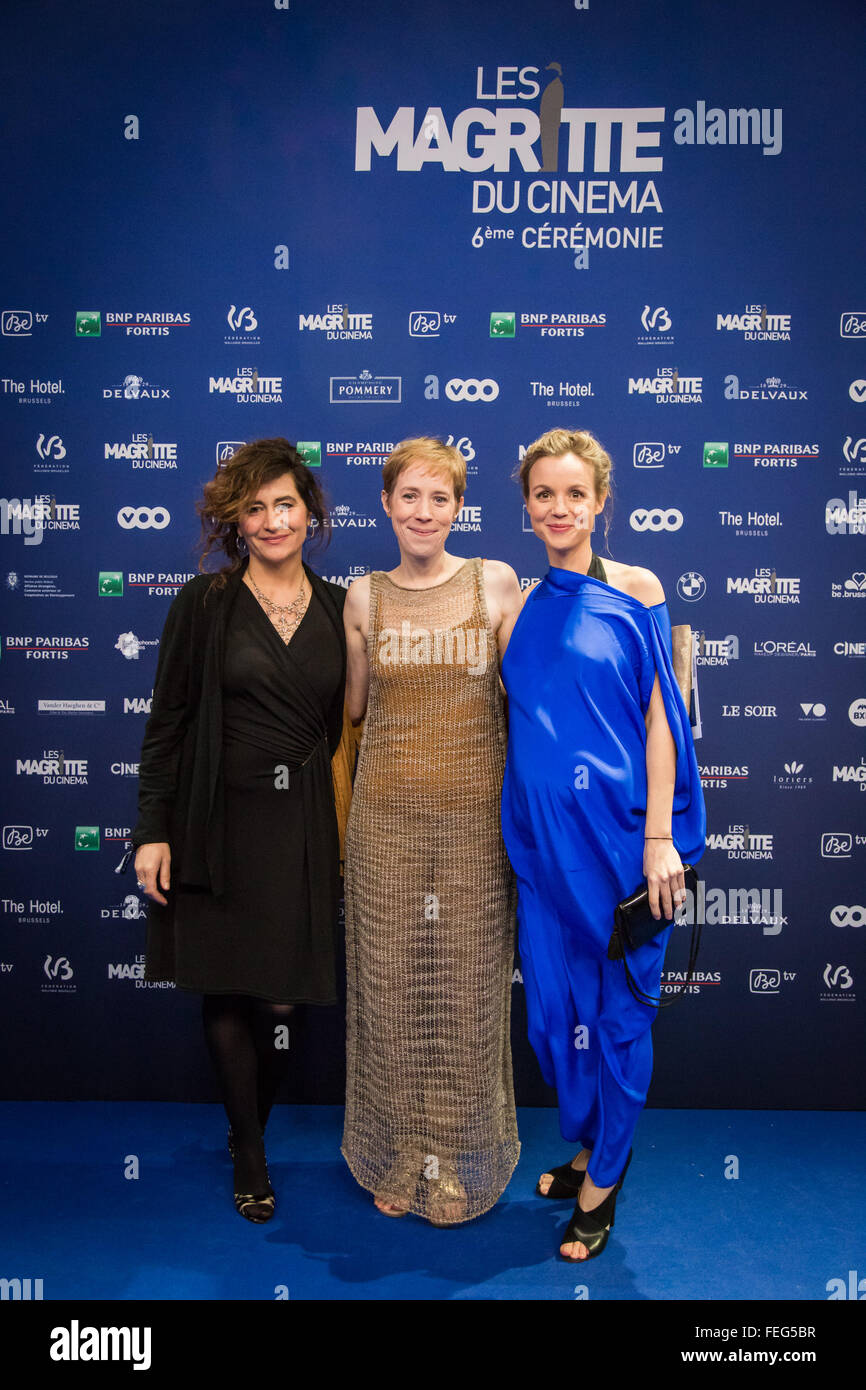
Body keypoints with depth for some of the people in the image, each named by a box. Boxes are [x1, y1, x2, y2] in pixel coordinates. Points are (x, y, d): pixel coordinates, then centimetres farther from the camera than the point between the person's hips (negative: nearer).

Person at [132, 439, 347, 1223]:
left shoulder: (337, 609, 7)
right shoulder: (205, 603, -1)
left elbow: (348, 724, 10)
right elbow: (167, 722, -1)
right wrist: (154, 830, -7)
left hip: (304, 825, 2)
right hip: (220, 822, -2)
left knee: (284, 996, 5)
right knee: (227, 993, 6)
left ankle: (251, 1130, 32)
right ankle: (250, 1158, 26)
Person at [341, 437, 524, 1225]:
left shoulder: (496, 583, -1)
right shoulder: (364, 598, 5)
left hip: (477, 816, -1)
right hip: (387, 817, 2)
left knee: (467, 989, 8)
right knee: (392, 986, 9)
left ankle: (460, 1160, 29)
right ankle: (398, 1156, 30)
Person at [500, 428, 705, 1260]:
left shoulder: (635, 591, -4)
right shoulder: (518, 606, 7)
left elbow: (658, 719, -6)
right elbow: (514, 724, 12)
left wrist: (658, 838, -12)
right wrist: (509, 830, 9)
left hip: (617, 830, -4)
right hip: (541, 836, 4)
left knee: (618, 1010, 8)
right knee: (553, 1005, 13)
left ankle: (600, 1185, 27)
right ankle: (589, 1149, 38)